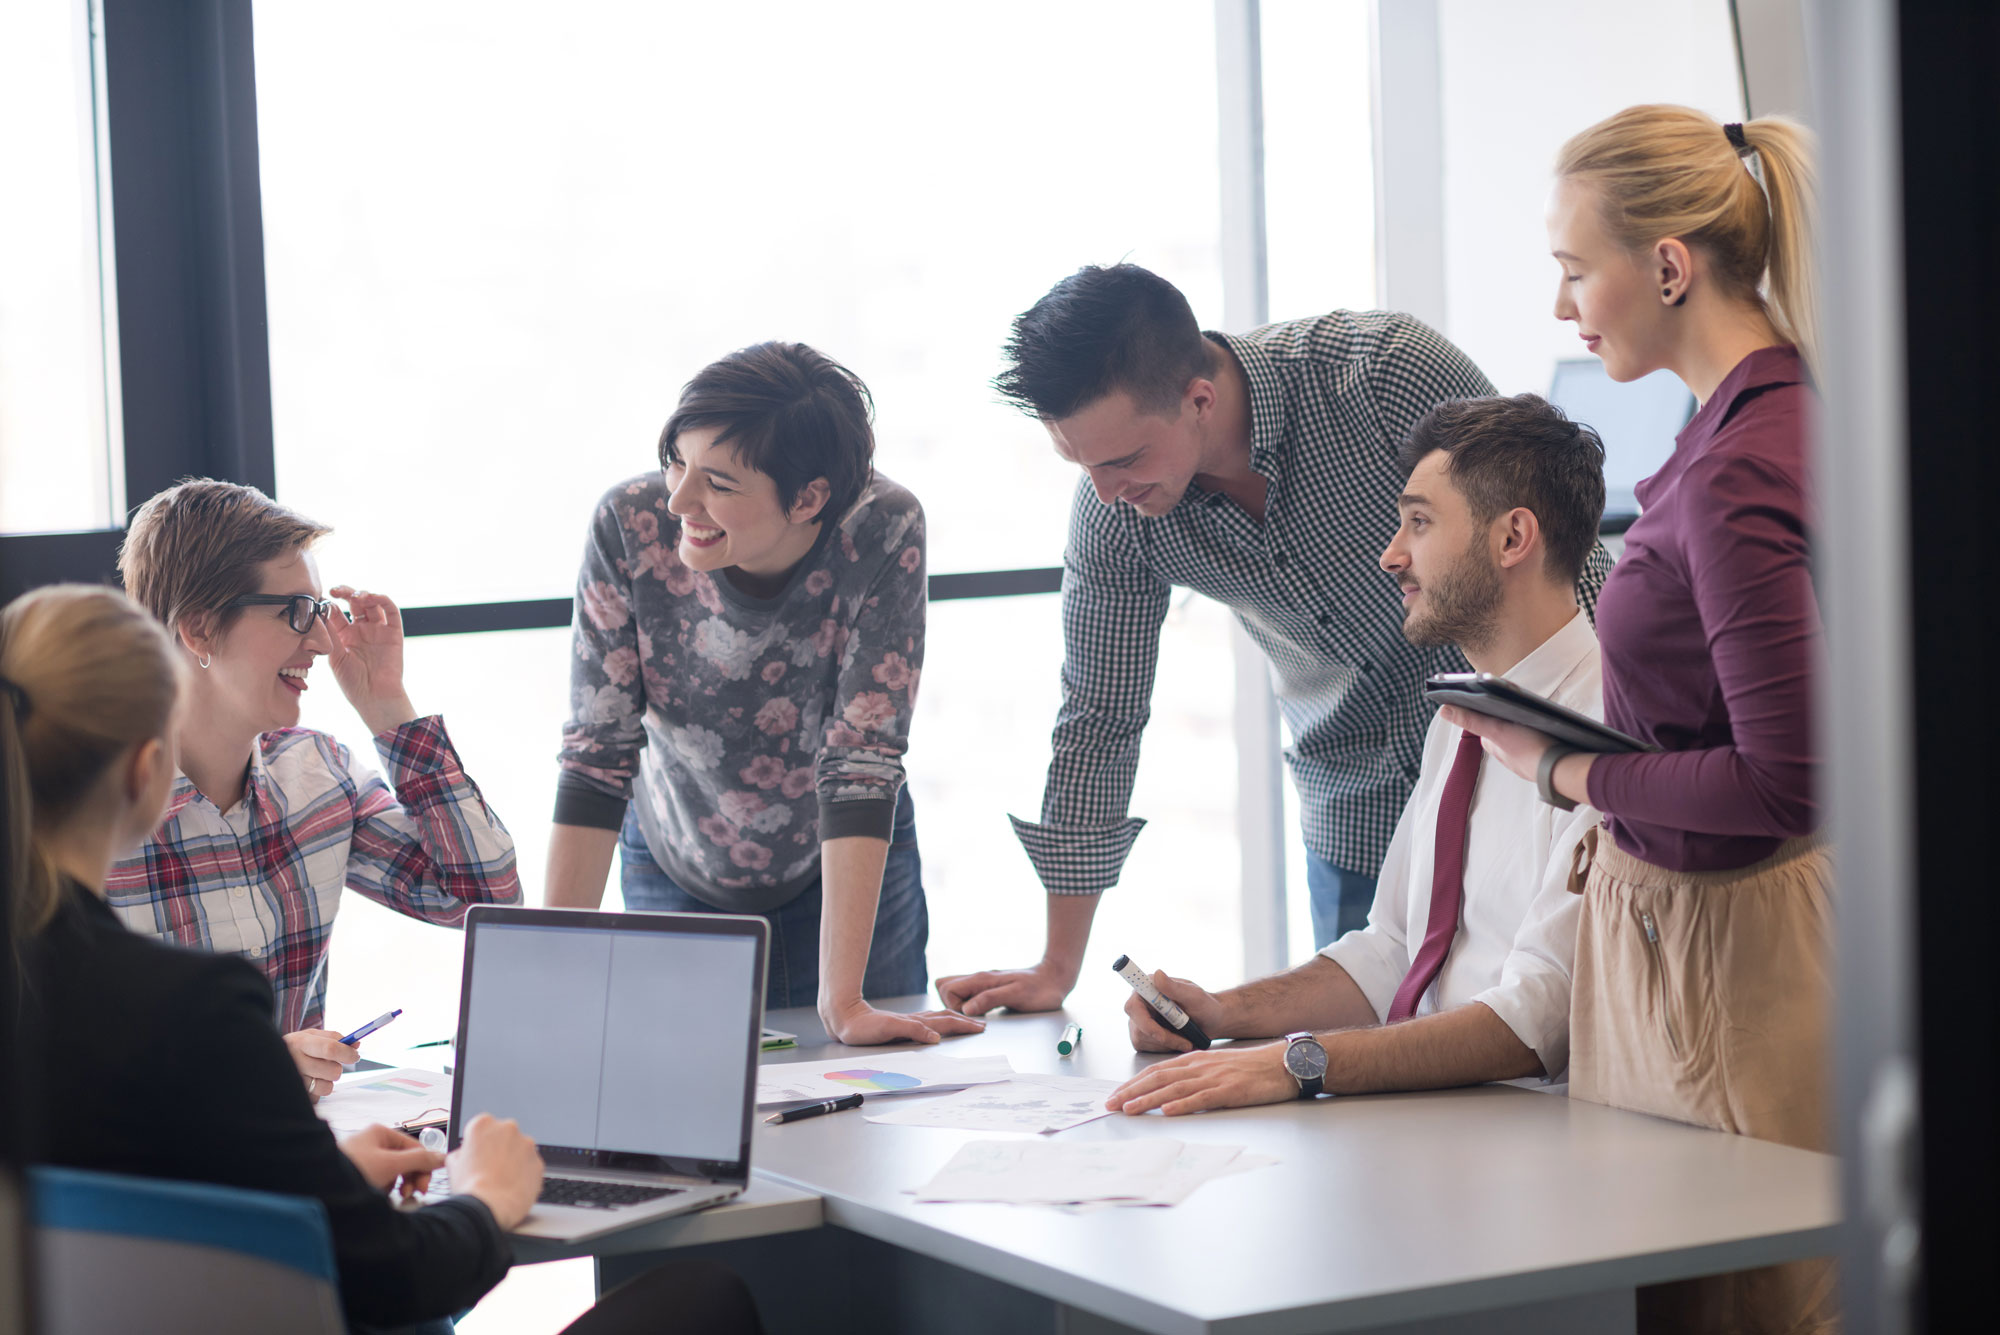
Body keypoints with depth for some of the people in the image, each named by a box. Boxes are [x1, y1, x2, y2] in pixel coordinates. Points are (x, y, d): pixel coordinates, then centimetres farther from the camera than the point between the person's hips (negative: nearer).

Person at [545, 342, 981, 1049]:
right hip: (675, 867, 1)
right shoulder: (629, 525, -27)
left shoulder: (884, 531, -31)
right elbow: (598, 755, -22)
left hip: (846, 863, -1)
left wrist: (844, 1002, -35)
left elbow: (861, 760, -31)